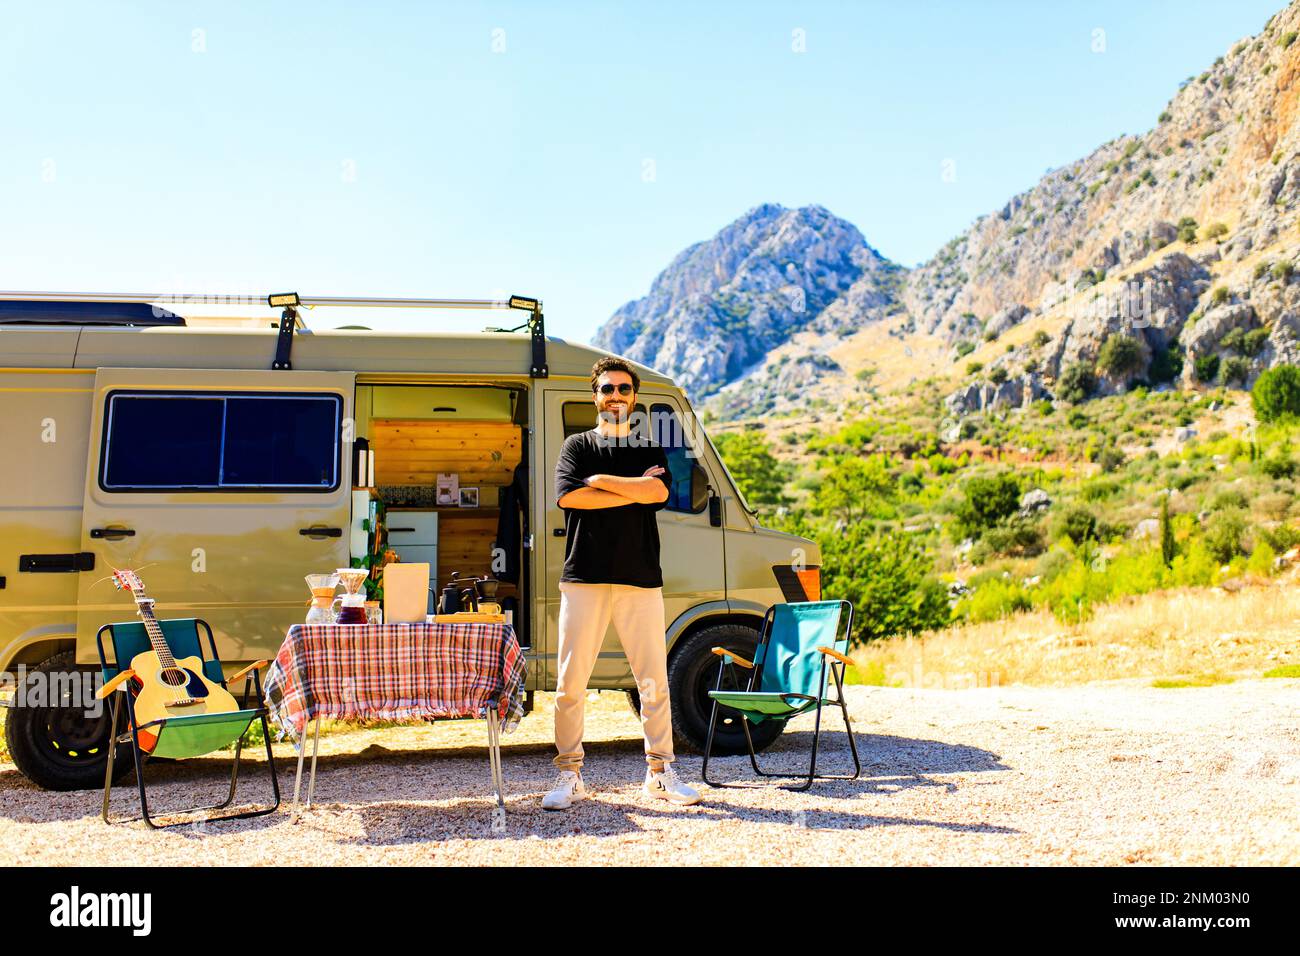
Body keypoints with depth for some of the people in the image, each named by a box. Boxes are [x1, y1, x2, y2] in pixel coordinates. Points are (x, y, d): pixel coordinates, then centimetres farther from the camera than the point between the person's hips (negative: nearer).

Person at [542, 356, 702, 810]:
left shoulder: (650, 449, 15)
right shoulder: (577, 445, 13)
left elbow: (658, 491, -7)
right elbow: (569, 497, -6)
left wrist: (600, 479, -5)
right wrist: (634, 489, -5)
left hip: (641, 579, 1)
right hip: (584, 577, -1)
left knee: (654, 681, 3)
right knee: (570, 683, -1)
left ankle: (660, 771, 15)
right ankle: (569, 775, 9)